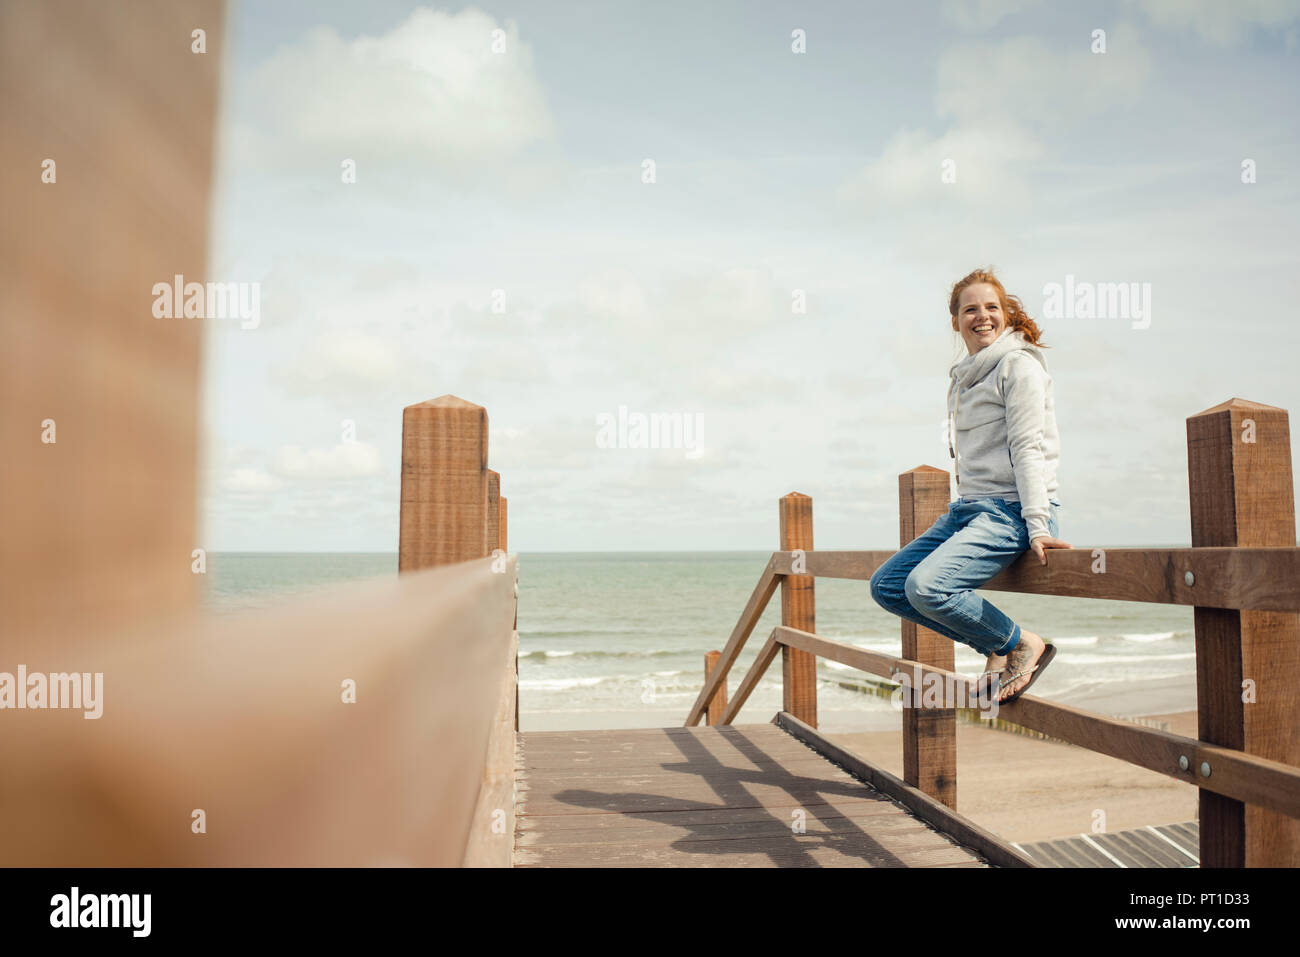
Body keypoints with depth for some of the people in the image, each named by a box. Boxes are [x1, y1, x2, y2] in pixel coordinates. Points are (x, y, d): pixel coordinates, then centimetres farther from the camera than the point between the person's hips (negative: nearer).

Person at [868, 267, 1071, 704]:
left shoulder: (1019, 364, -6)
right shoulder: (964, 376, 17)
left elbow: (1028, 448, -14)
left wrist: (1038, 528, -19)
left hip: (1011, 511, -9)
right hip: (969, 507, 9)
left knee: (926, 586, -29)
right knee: (886, 585, 5)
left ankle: (1022, 644, -4)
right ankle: (996, 648, 8)